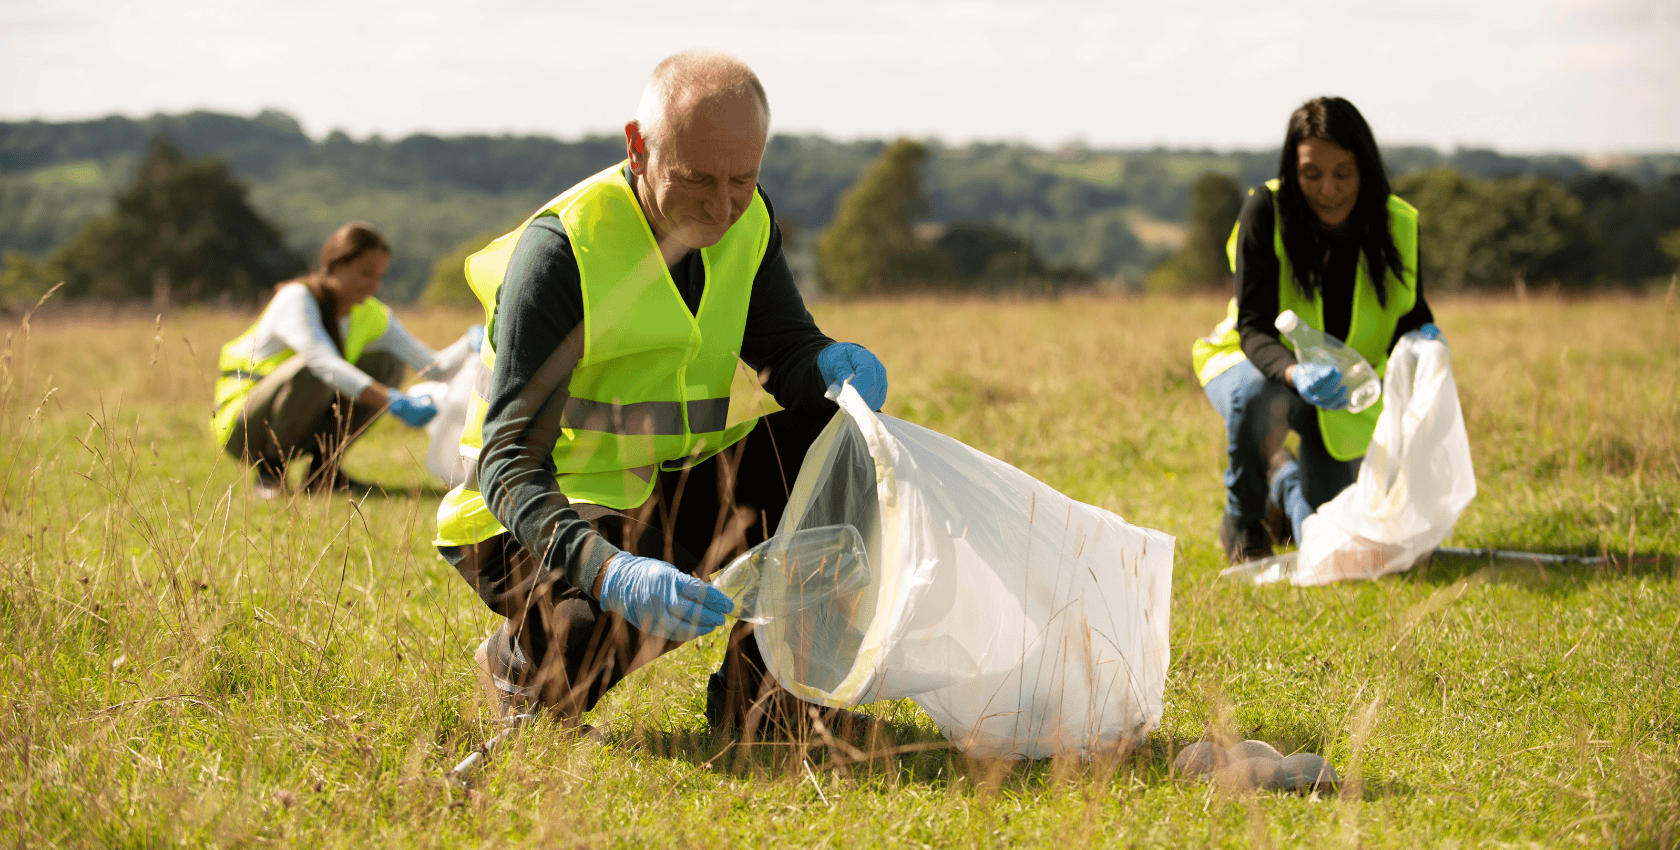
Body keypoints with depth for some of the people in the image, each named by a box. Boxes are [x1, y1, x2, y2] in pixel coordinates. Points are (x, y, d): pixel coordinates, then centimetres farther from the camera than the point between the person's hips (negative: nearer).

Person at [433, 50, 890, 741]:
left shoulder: (747, 222, -5)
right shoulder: (559, 250, -26)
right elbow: (509, 463, -31)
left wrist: (833, 365, -26)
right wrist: (611, 572, -49)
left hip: (665, 500, 6)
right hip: (531, 522, -6)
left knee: (825, 433, -14)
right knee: (631, 615, -35)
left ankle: (760, 687, -4)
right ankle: (523, 666, 2)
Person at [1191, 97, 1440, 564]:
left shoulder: (1397, 225, -16)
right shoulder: (1265, 211, -25)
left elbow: (1411, 318, -9)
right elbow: (1254, 328, -27)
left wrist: (1424, 342, -35)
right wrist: (1295, 373, -49)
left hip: (1346, 394, 3)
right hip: (1256, 365, -3)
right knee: (1257, 398, -41)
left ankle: (1285, 481, 33)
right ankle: (1243, 519, -9)